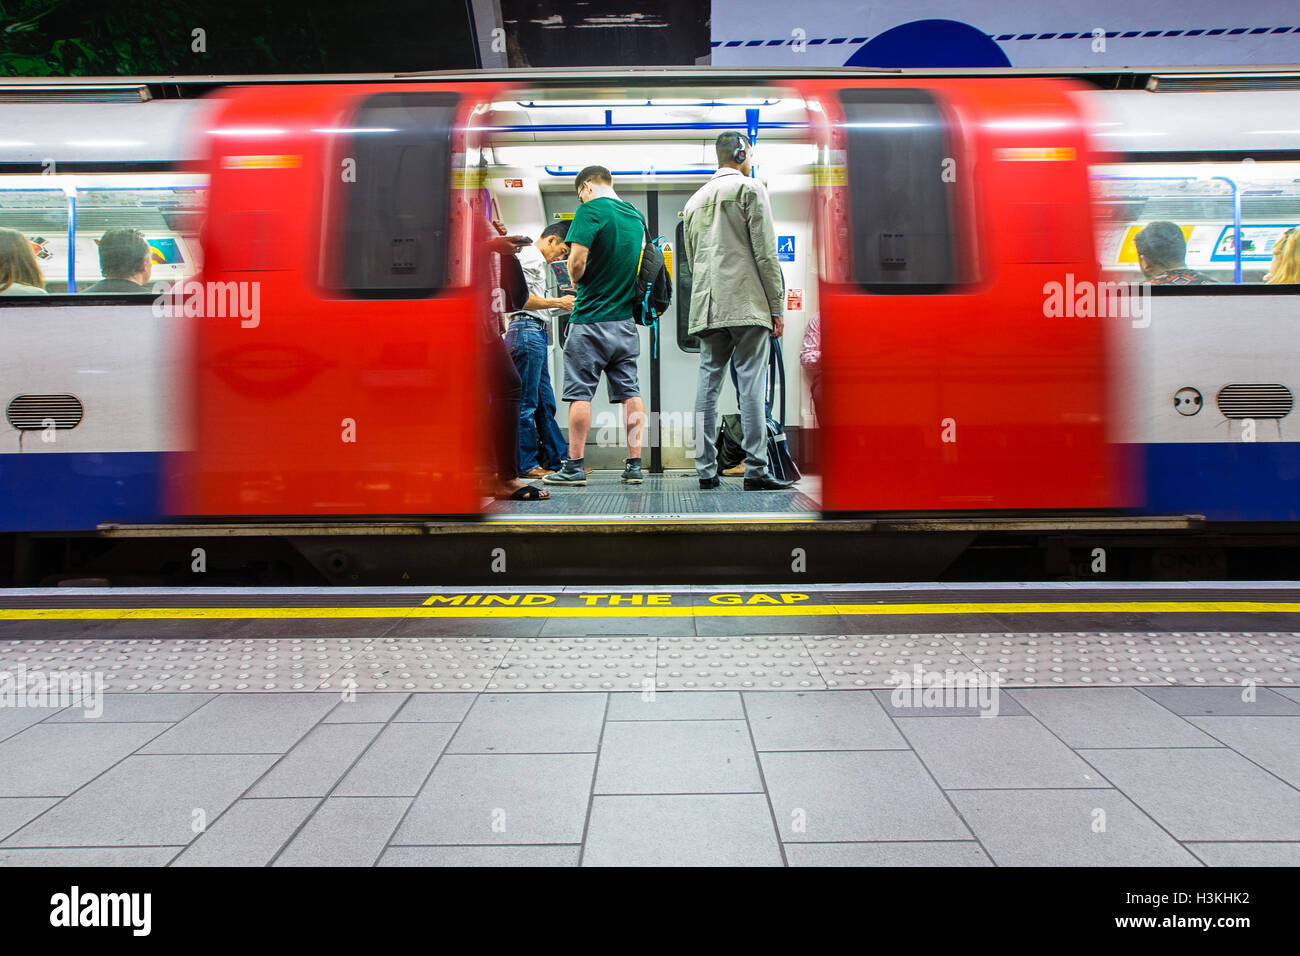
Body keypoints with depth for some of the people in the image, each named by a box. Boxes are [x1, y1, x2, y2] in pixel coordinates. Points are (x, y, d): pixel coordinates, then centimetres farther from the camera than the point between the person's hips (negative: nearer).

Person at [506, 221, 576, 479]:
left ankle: (557, 460, 14)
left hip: (536, 333, 11)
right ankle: (526, 464, -2)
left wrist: (545, 328, 20)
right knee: (526, 403, -6)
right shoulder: (529, 257, -7)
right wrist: (558, 302, -12)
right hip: (527, 330, -11)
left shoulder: (538, 262, 24)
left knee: (545, 403, 10)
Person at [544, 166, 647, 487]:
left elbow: (577, 260, -19)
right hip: (627, 318, 7)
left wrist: (576, 281, 1)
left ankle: (574, 466, 1)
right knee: (630, 391, 7)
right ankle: (634, 465, 7)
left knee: (580, 393, -1)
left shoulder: (591, 210, -9)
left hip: (591, 319, -6)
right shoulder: (636, 215, 13)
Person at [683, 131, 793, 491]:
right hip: (747, 303, -6)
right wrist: (777, 306, -3)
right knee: (751, 384, -7)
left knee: (708, 382, 4)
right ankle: (755, 469, -10)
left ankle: (706, 470, 4)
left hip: (707, 306, 6)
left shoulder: (695, 199, 21)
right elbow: (765, 252, -5)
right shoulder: (750, 188, 1)